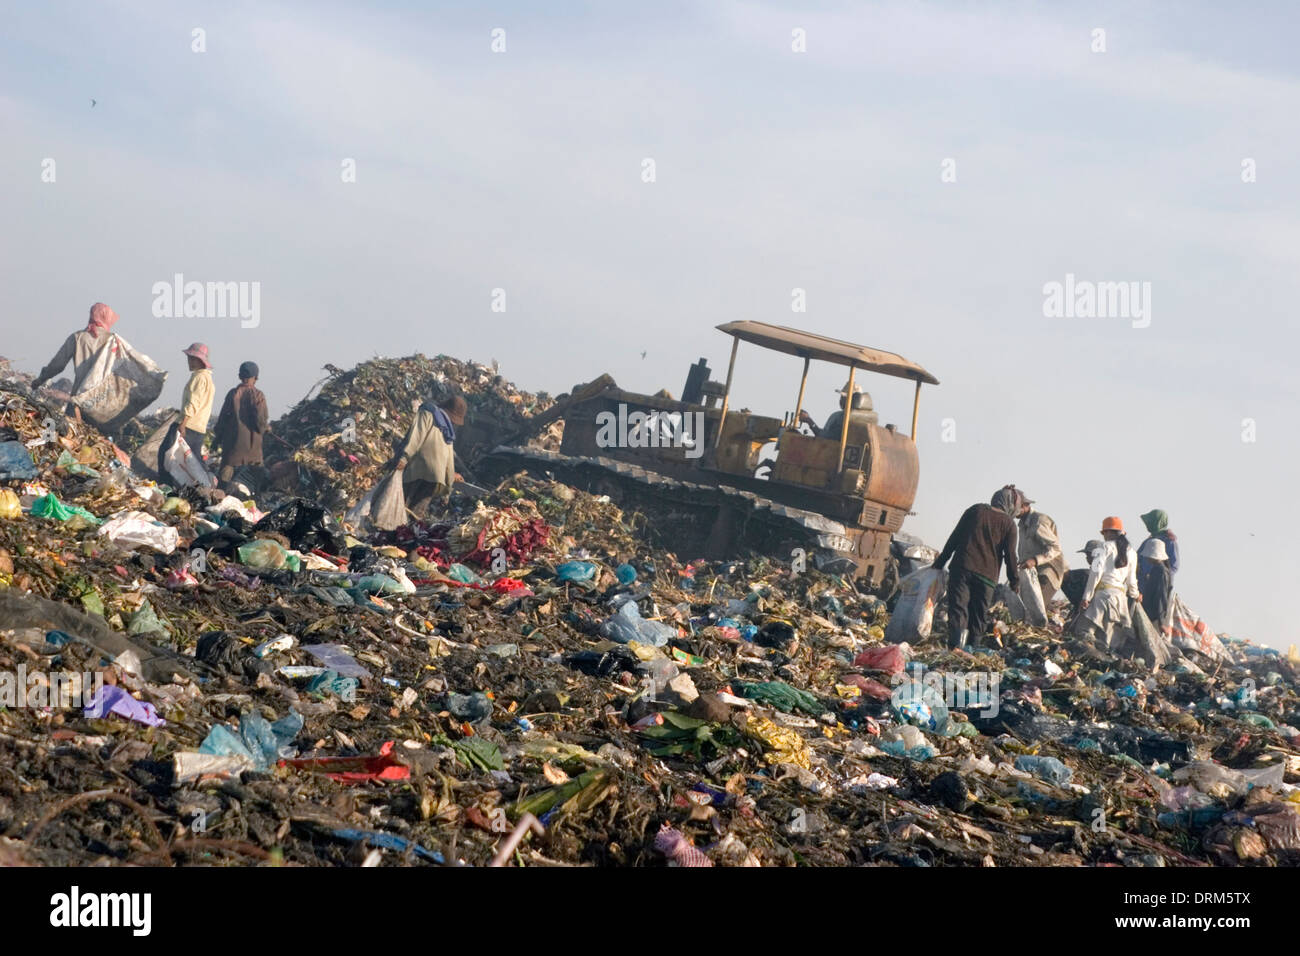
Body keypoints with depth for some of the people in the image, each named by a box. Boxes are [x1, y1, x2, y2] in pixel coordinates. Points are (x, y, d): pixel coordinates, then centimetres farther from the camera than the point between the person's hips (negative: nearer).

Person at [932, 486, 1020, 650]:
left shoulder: (975, 510, 10)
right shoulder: (1009, 523, 5)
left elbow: (954, 538, 10)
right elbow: (1010, 555, 2)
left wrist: (940, 562, 14)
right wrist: (1014, 580, 14)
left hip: (962, 567, 0)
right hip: (987, 575, 0)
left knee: (957, 607, -10)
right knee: (978, 615, 11)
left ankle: (956, 640, -33)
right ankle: (973, 647, 4)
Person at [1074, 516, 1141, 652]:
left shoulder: (1107, 547, -1)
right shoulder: (1131, 552, 16)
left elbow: (1096, 573, -9)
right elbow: (1131, 580, 18)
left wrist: (1086, 597, -8)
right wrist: (1135, 595, 38)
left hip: (1104, 591, -6)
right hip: (1121, 594, 6)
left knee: (1085, 630, -15)